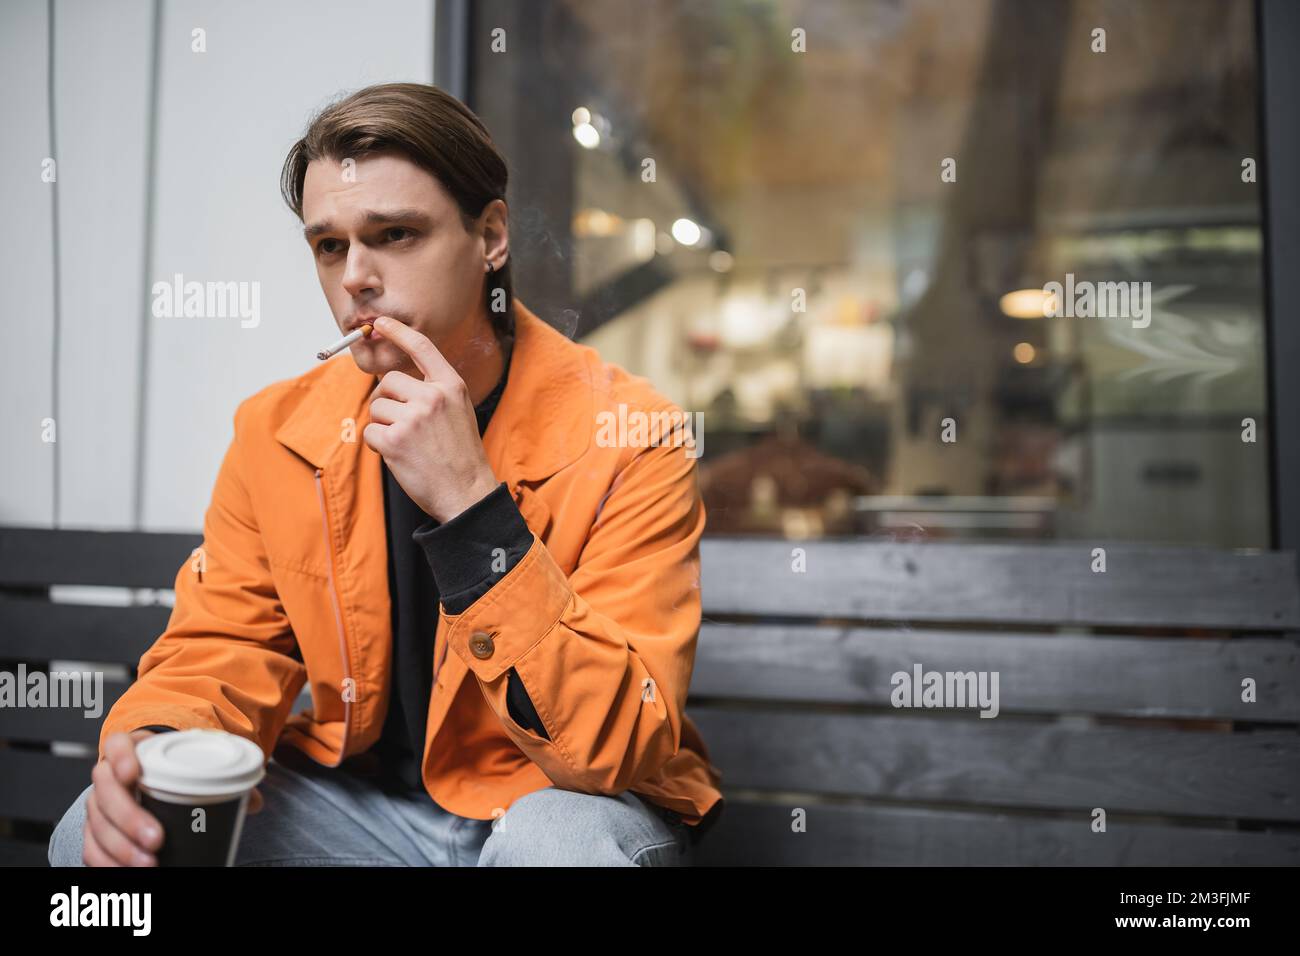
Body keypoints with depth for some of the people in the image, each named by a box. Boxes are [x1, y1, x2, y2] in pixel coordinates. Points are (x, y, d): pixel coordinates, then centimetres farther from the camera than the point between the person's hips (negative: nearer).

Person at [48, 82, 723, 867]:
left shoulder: (626, 439, -20)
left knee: (565, 838, -35)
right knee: (96, 834, -14)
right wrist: (154, 744, -22)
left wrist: (470, 505, -34)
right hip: (365, 797, 4)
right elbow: (223, 648, 1)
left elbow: (618, 749, -26)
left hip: (564, 807, -3)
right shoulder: (279, 431, -5)